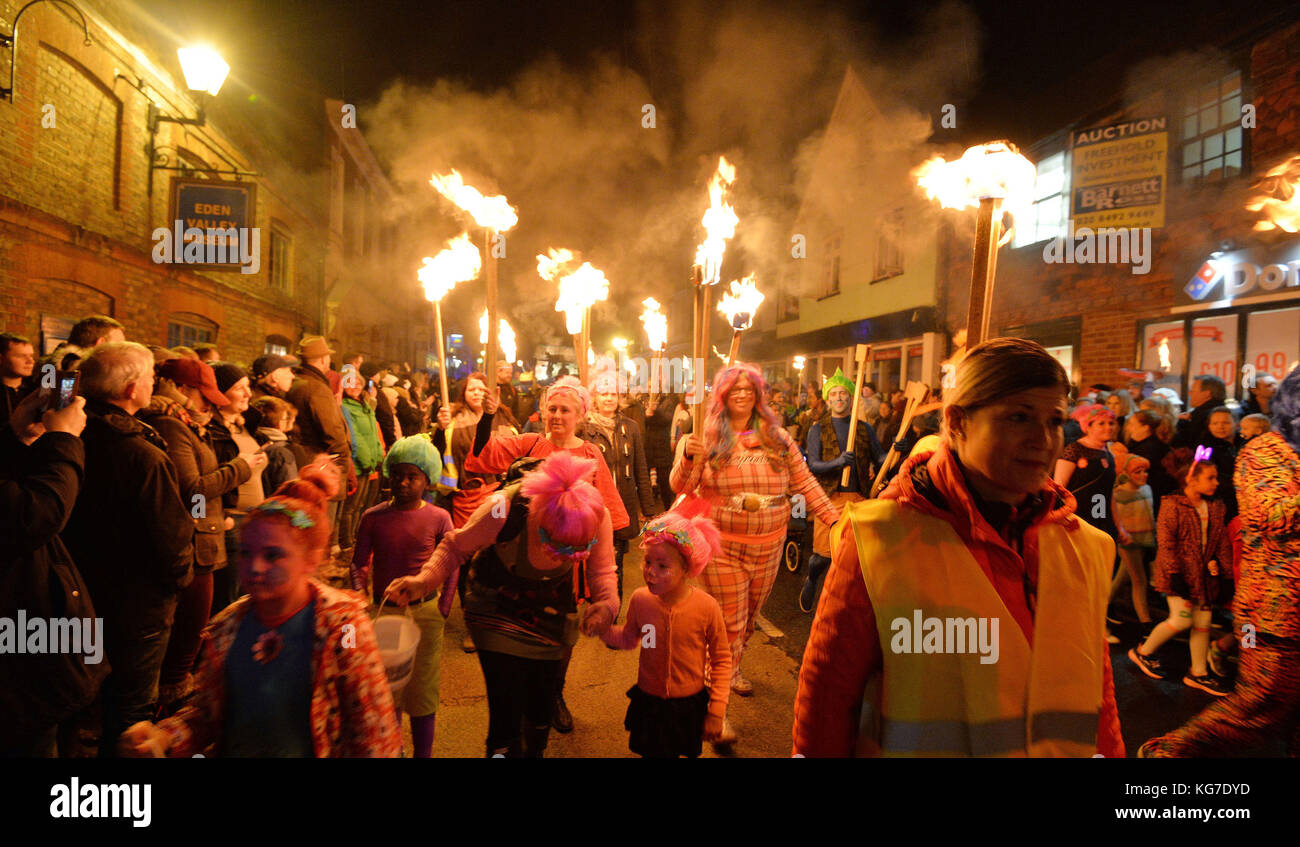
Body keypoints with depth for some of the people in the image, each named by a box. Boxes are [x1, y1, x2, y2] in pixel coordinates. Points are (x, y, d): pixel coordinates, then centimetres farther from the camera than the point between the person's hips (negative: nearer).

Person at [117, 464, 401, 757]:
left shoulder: (342, 624, -13)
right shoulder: (227, 625, 1)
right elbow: (203, 712, 11)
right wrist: (161, 738, -5)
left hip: (310, 751, -4)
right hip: (232, 751, 5)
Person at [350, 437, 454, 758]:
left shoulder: (438, 518, -6)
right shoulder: (373, 517, -2)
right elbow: (359, 563, 5)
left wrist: (441, 613, -5)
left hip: (423, 613, -2)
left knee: (421, 692, 5)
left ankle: (423, 753, 21)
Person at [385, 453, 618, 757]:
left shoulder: (597, 517, -29)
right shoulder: (503, 509, -36)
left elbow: (603, 572, -12)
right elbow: (457, 546, -17)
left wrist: (607, 604, -33)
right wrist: (423, 580, -33)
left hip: (551, 612, 3)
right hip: (498, 605, -2)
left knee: (542, 701, 15)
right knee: (506, 709, -10)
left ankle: (535, 751, 48)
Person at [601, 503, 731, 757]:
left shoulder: (706, 607, -20)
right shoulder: (640, 600, -13)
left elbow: (722, 660, -8)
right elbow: (628, 639, 6)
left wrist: (716, 712, -7)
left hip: (690, 707, -1)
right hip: (648, 703, 2)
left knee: (689, 751, 17)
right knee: (653, 753, 14)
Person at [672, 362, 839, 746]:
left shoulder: (777, 437, 4)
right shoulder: (706, 437, -3)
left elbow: (804, 482, 6)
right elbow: (680, 488, -7)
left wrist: (834, 519, -2)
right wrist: (688, 457, -27)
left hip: (768, 545, 4)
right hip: (722, 546, -3)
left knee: (750, 617, 19)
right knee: (729, 623, -2)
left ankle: (731, 670, 46)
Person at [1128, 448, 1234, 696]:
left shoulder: (1215, 508, 7)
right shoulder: (1173, 505, -13)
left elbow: (1223, 542, 12)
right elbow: (1165, 543, -15)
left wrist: (1226, 572, 7)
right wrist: (1174, 574, -18)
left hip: (1205, 574, 7)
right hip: (1180, 573, -7)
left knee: (1203, 622, 9)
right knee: (1182, 620, -8)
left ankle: (1198, 673, 21)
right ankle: (1143, 652, 13)